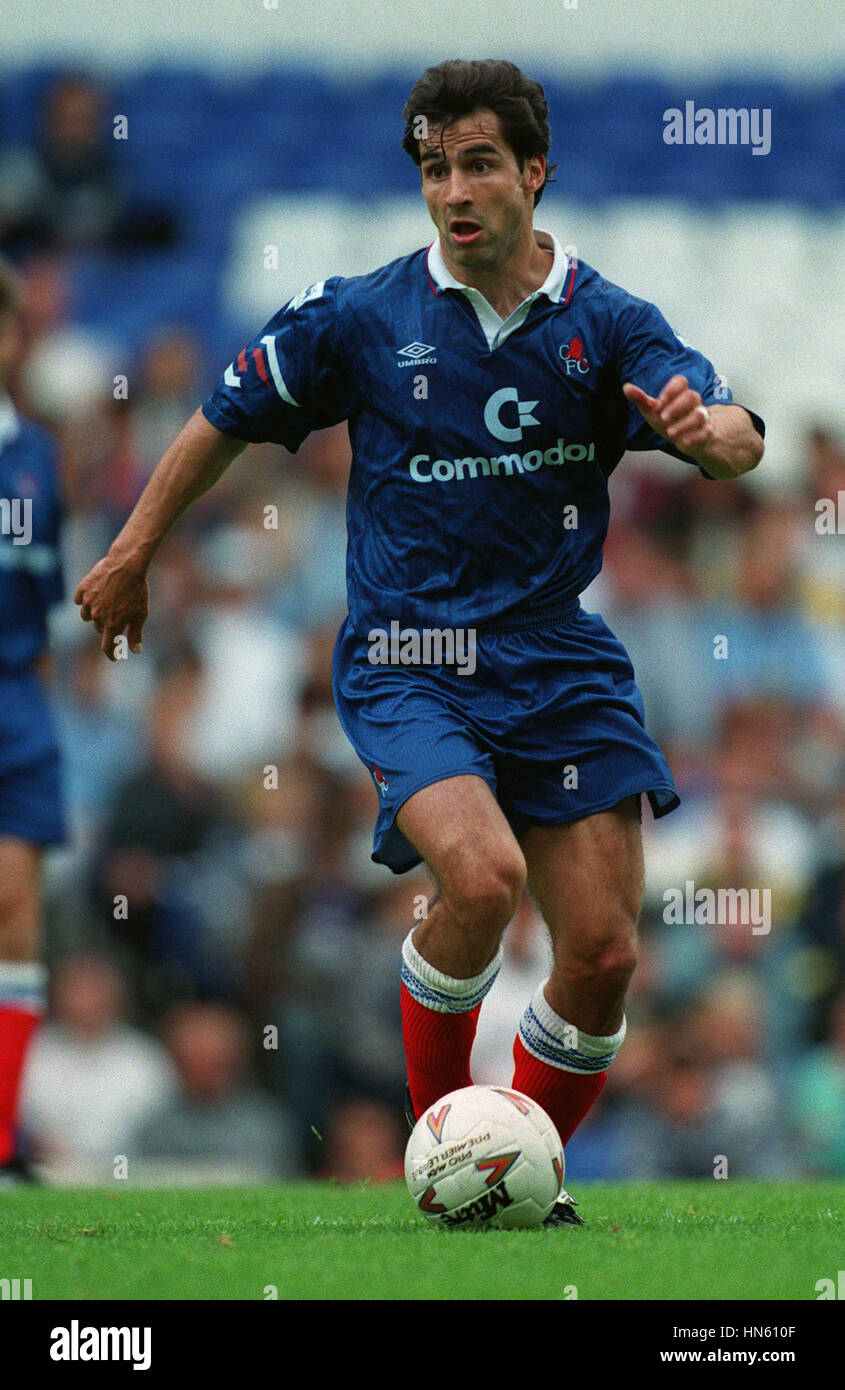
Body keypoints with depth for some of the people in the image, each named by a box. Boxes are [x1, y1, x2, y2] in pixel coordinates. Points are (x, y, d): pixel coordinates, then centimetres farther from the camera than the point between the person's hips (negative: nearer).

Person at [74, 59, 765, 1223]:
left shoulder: (605, 323, 1)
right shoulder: (363, 318, -1)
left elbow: (737, 443, -13)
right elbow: (227, 420, 12)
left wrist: (709, 427, -37)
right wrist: (133, 554, 16)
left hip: (557, 659, 3)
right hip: (406, 665, -3)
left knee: (603, 955, -4)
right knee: (481, 875, -28)